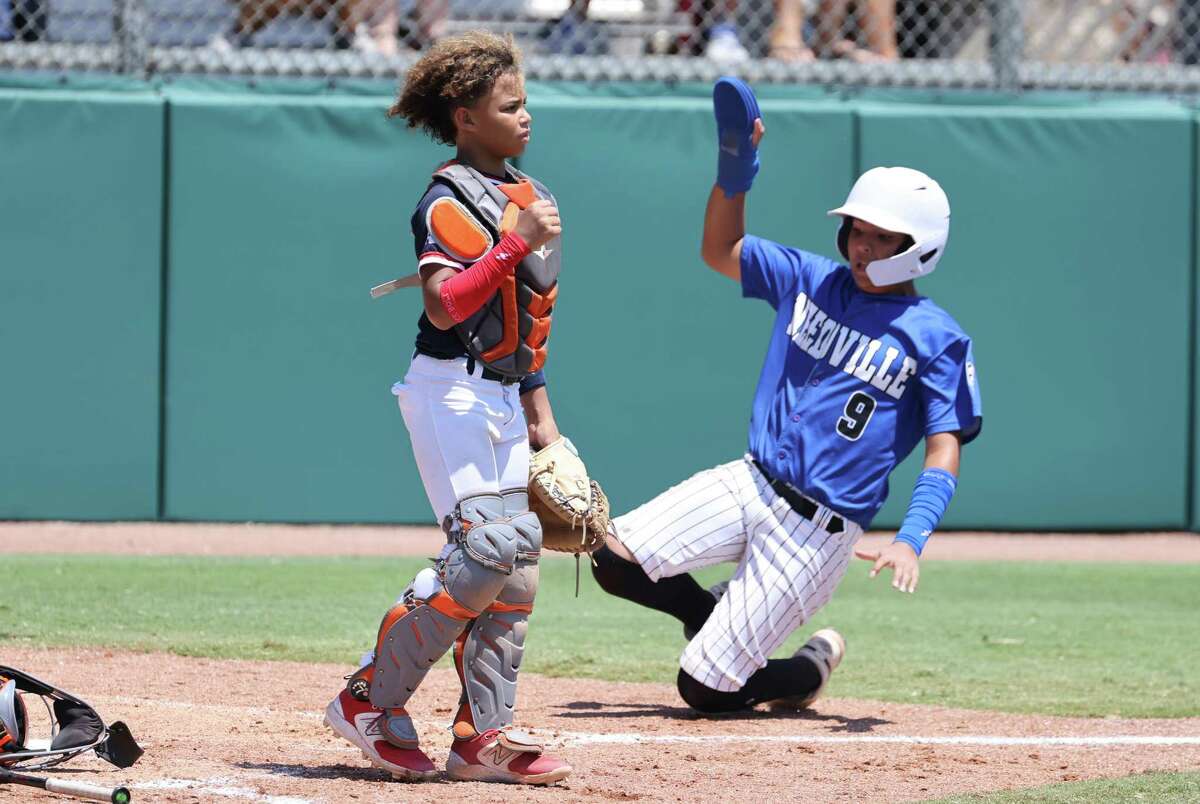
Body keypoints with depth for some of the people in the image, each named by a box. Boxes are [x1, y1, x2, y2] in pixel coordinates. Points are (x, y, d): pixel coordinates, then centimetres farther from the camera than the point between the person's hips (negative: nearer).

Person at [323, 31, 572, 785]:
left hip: (502, 397, 9)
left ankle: (484, 734, 7)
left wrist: (539, 409, 19)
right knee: (487, 547, -18)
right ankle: (372, 700, -8)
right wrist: (515, 243, -27)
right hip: (452, 391, -9)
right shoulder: (450, 200, -12)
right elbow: (445, 305, -26)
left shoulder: (525, 193, 15)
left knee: (519, 560, 4)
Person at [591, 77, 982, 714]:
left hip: (819, 529, -5)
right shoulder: (809, 280, 9)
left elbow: (944, 454, -10)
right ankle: (721, 619, 13)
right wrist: (734, 170, 1)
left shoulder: (935, 339, -7)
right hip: (750, 484, 6)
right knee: (617, 559, -15)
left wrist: (910, 540, -26)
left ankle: (812, 666, 25)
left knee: (705, 691, -8)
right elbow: (719, 252, 18)